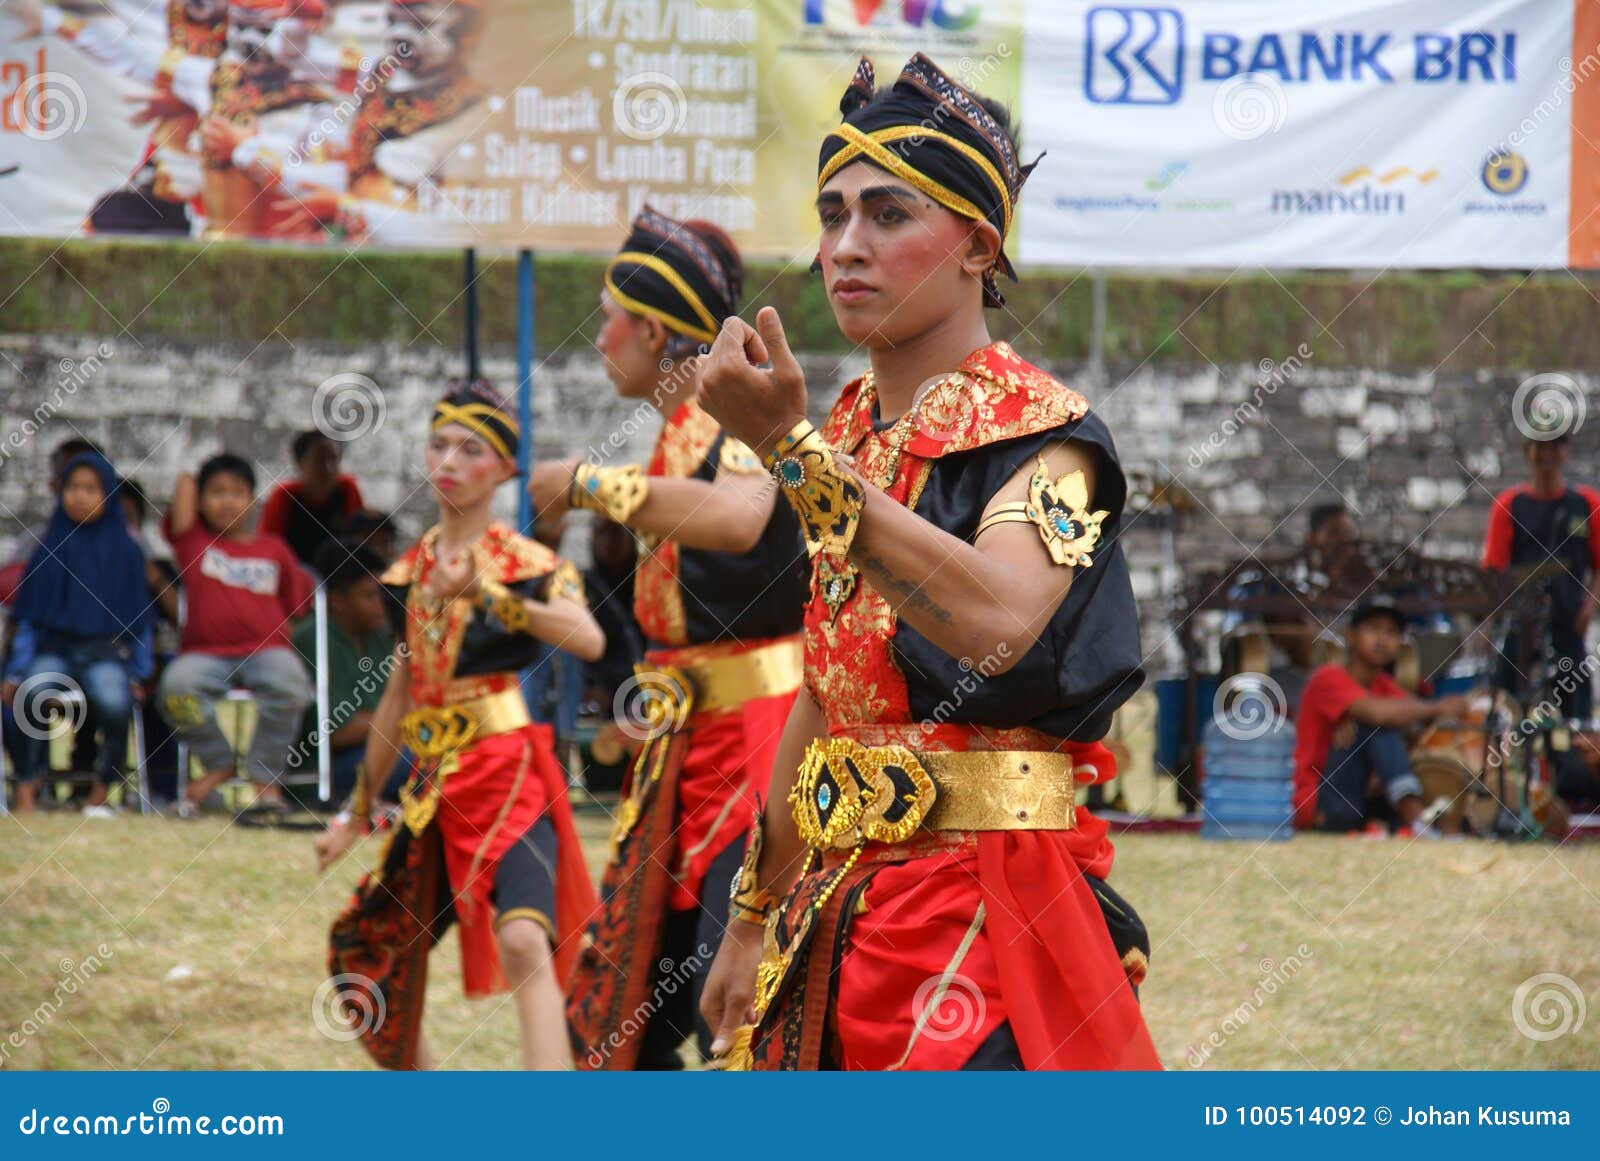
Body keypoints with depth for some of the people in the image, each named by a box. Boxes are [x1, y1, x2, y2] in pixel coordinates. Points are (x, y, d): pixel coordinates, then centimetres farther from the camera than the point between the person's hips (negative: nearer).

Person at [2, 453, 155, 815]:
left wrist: (138, 673, 4)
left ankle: (101, 793, -16)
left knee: (115, 702, -33)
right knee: (35, 692, -33)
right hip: (54, 648, 1)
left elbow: (139, 618, 11)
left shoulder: (126, 551, 8)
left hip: (107, 651, -1)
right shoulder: (49, 552, 10)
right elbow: (29, 616, 10)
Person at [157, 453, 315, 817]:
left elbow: (296, 603, 19)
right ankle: (220, 764, -6)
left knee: (288, 685, -35)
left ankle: (265, 777, -14)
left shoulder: (274, 550, 16)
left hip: (265, 649, 0)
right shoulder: (193, 540, 13)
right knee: (176, 686, -34)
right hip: (206, 653, 0)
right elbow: (185, 483, 7)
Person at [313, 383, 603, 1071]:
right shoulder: (409, 570, 14)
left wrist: (489, 595, -36)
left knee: (523, 939, -29)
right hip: (431, 783, 7)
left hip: (507, 770, -7)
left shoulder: (527, 563, -3)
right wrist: (358, 812, 27)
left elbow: (589, 640, -24)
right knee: (365, 961, 8)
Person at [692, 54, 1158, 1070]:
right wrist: (758, 917, 20)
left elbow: (998, 624, -32)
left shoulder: (1042, 433, -10)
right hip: (839, 912, 7)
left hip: (985, 902, -7)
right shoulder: (850, 437, 12)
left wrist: (789, 448, -34)